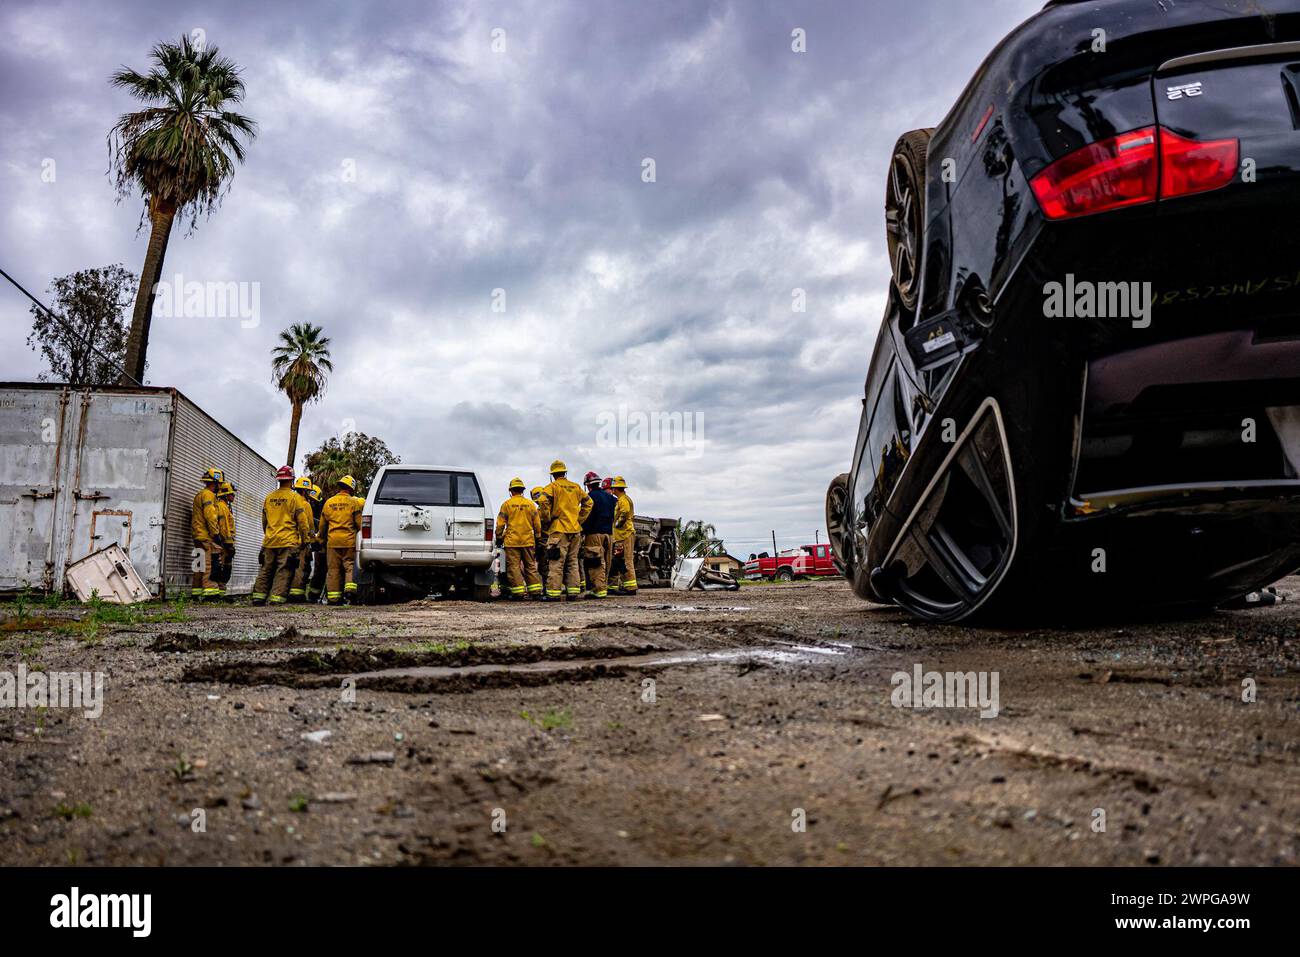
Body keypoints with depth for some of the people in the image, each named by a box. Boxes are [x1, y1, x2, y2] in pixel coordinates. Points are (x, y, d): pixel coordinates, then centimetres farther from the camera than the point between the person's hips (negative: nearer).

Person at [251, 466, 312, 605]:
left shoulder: (269, 498, 11)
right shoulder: (295, 497, -5)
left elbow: (264, 521, 21)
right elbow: (302, 521, -7)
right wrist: (304, 539, 2)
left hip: (269, 541, 5)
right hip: (288, 542, -5)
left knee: (265, 570, 12)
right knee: (283, 571, -4)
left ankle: (258, 596, 12)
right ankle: (277, 598, -9)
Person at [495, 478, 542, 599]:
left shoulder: (507, 504, -1)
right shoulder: (530, 504, 6)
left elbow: (500, 524, -1)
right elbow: (537, 524, 9)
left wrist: (499, 538, 9)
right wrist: (538, 538, 17)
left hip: (512, 541, -3)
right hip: (528, 541, 3)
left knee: (514, 567, 0)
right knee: (531, 566, 10)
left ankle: (518, 592, -5)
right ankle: (535, 591, 7)